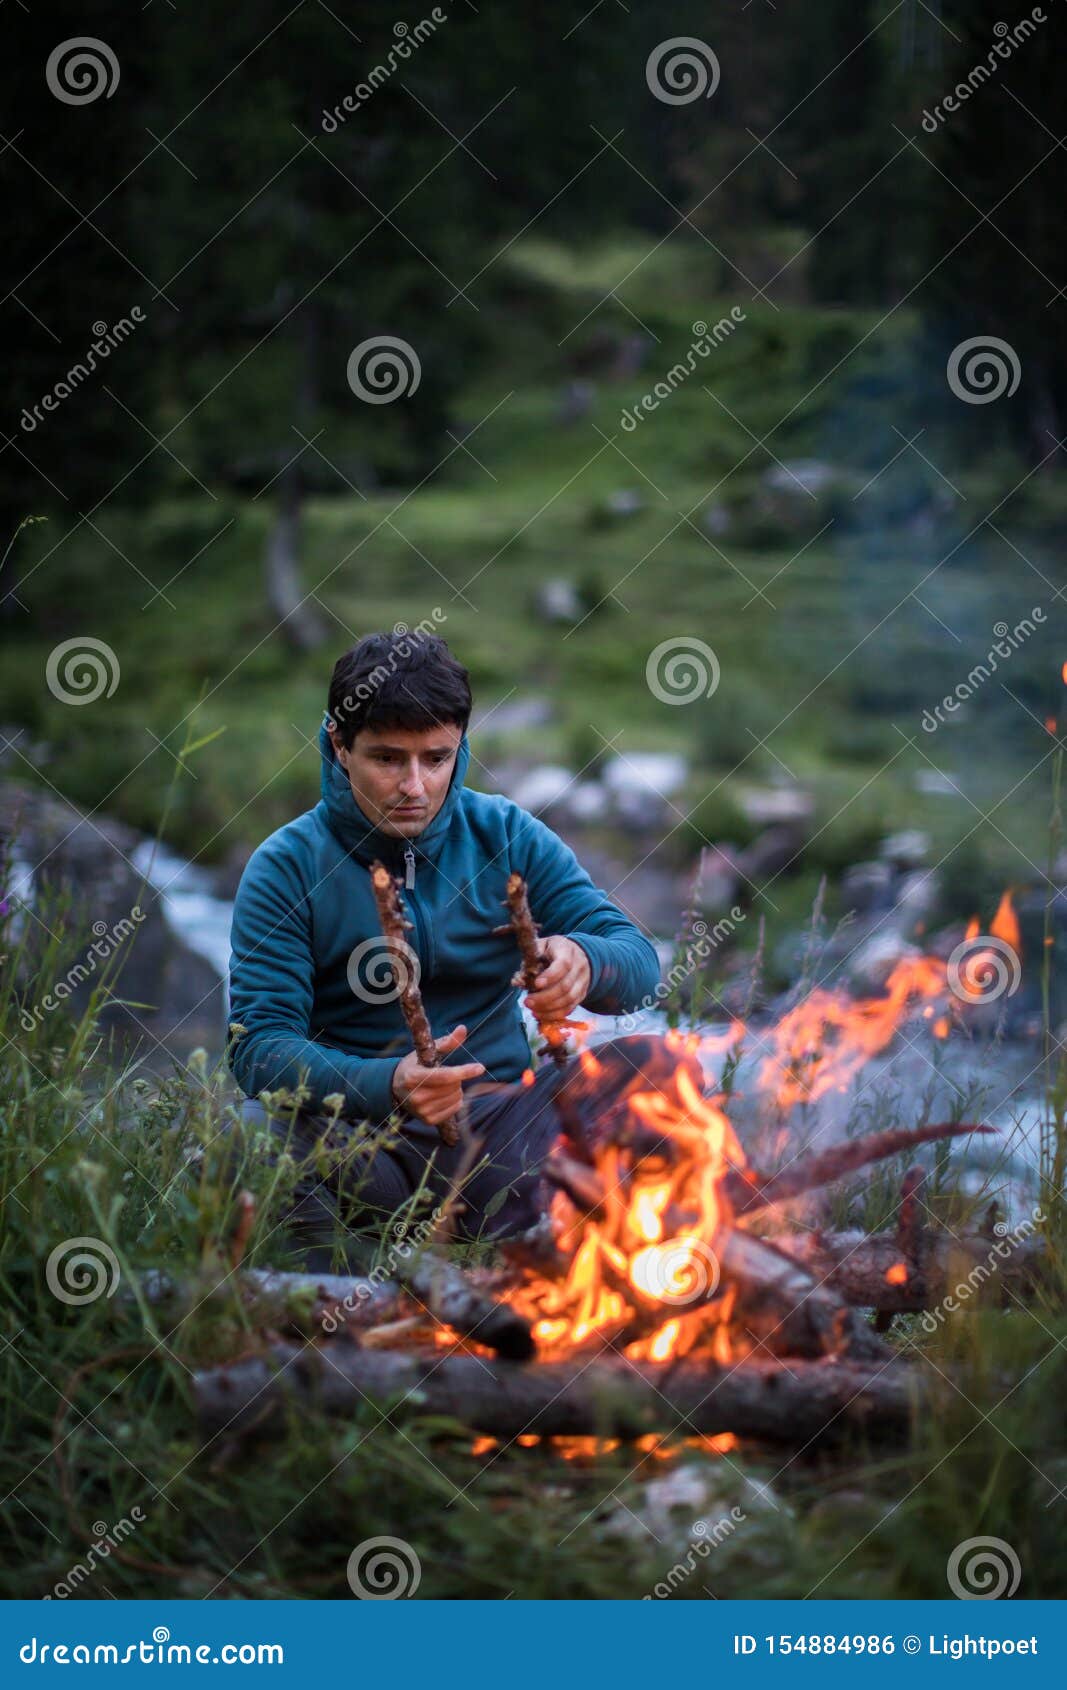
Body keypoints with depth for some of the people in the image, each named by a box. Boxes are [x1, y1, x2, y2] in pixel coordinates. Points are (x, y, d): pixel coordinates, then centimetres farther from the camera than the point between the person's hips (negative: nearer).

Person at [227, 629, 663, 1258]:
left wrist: (583, 960, -25)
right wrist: (384, 1086, -30)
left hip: (498, 1121, 2)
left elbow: (640, 961, 2)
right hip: (360, 1131, -2)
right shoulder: (287, 867, 1)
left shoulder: (507, 837, 8)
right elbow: (260, 1046, -9)